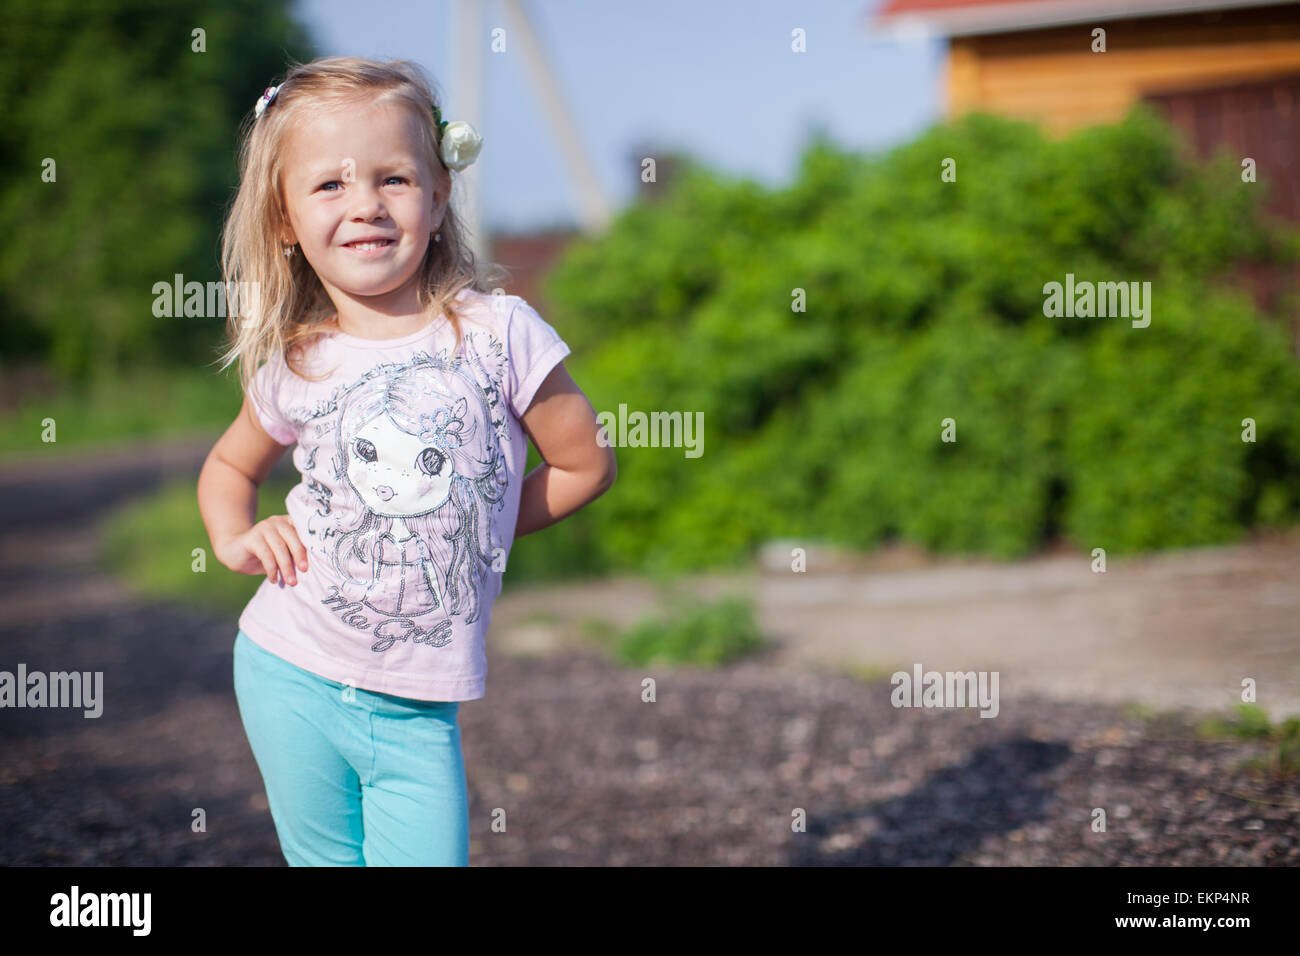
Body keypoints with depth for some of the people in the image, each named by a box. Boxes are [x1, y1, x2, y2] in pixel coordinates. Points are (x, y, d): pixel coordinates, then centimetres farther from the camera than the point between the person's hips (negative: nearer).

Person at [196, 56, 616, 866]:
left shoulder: (497, 333, -8)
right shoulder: (295, 370, 0)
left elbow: (587, 465, 2)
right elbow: (230, 466, 20)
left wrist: (476, 528, -1)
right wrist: (235, 538, 1)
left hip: (417, 711, -1)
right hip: (291, 677, 2)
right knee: (326, 859, 11)